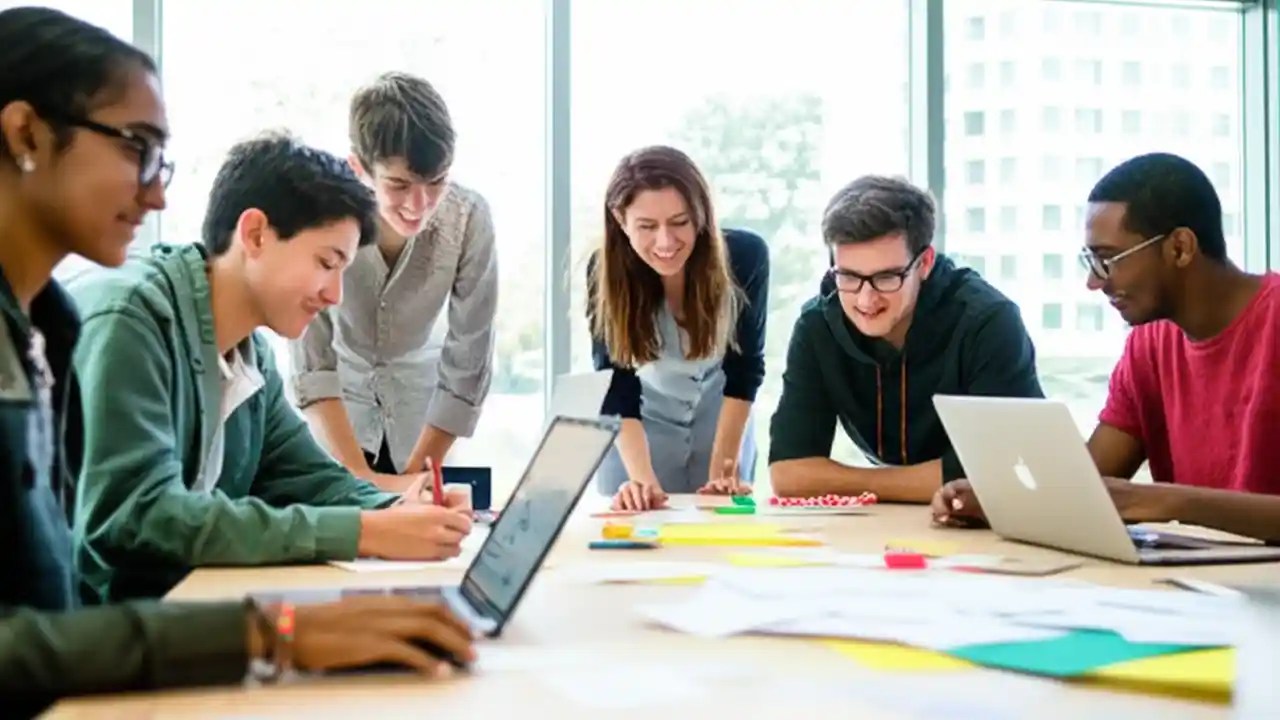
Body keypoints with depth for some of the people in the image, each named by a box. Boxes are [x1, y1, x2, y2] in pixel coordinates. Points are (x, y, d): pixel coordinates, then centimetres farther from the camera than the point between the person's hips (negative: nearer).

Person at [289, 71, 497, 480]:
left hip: (418, 380, 1)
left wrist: (416, 475, -19)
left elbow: (468, 363, -20)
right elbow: (311, 361, -28)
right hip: (339, 378, -1)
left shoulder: (468, 218, -28)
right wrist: (361, 477, -36)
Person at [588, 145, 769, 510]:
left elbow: (745, 366, -16)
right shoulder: (605, 273, -26)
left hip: (722, 418, 1)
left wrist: (723, 466, -20)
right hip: (639, 426, -1)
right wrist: (642, 477, -40)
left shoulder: (745, 255, -25)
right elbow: (616, 391, -26)